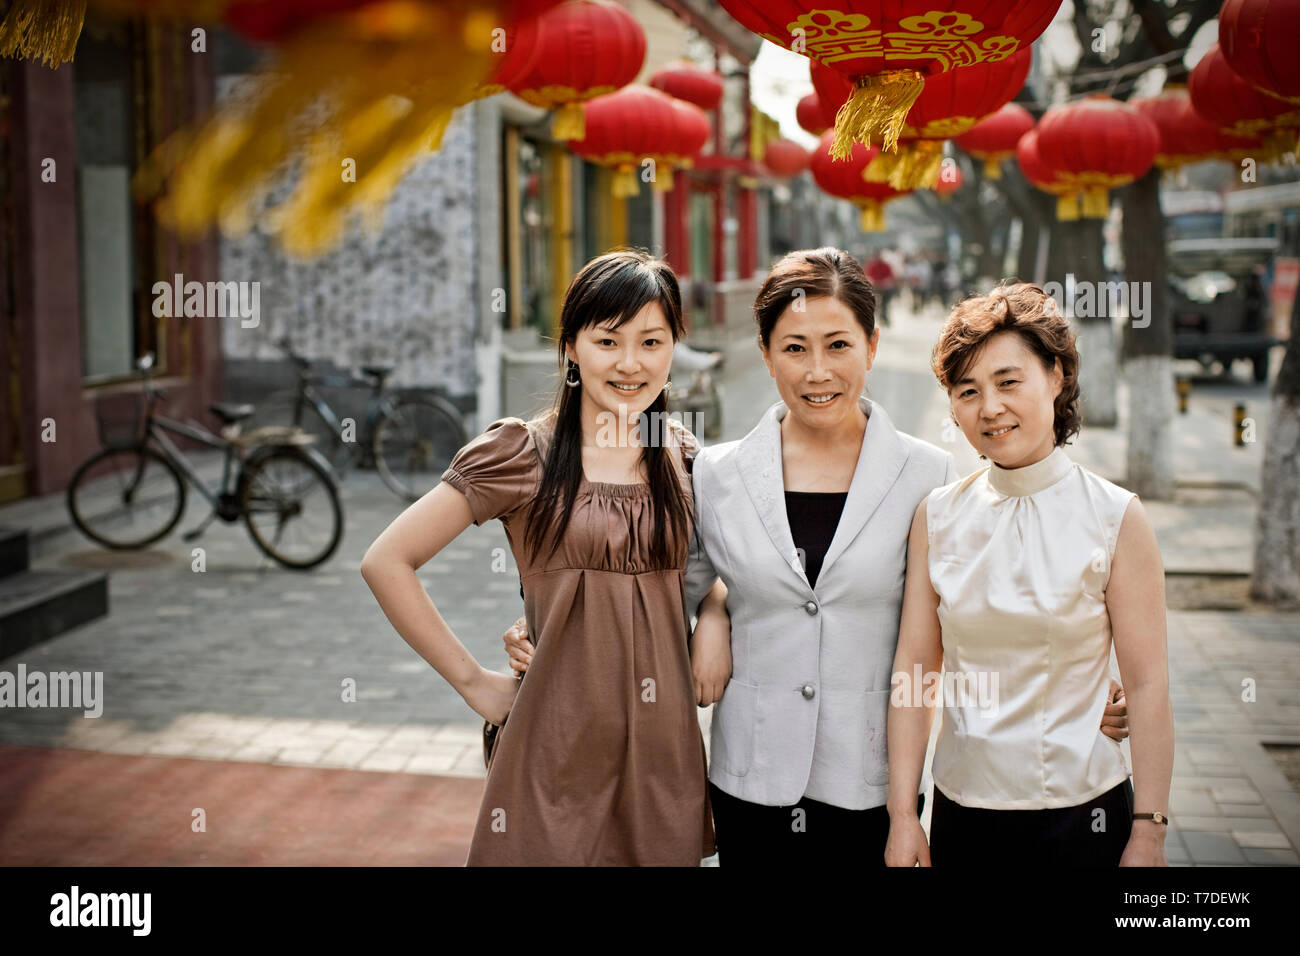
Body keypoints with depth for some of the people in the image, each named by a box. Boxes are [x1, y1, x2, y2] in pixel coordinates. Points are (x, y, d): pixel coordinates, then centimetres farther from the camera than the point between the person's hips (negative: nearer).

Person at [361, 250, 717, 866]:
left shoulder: (684, 459, 5)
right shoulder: (523, 453, -7)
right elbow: (386, 562, -7)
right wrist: (472, 681, -6)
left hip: (666, 750, 4)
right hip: (558, 752, -4)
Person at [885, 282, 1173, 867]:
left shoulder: (1115, 518, -7)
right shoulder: (938, 517, 1)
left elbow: (1147, 685, -6)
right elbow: (914, 666, 2)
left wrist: (1149, 834, -8)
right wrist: (901, 814, 0)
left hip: (1081, 816, -2)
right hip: (961, 812, 2)